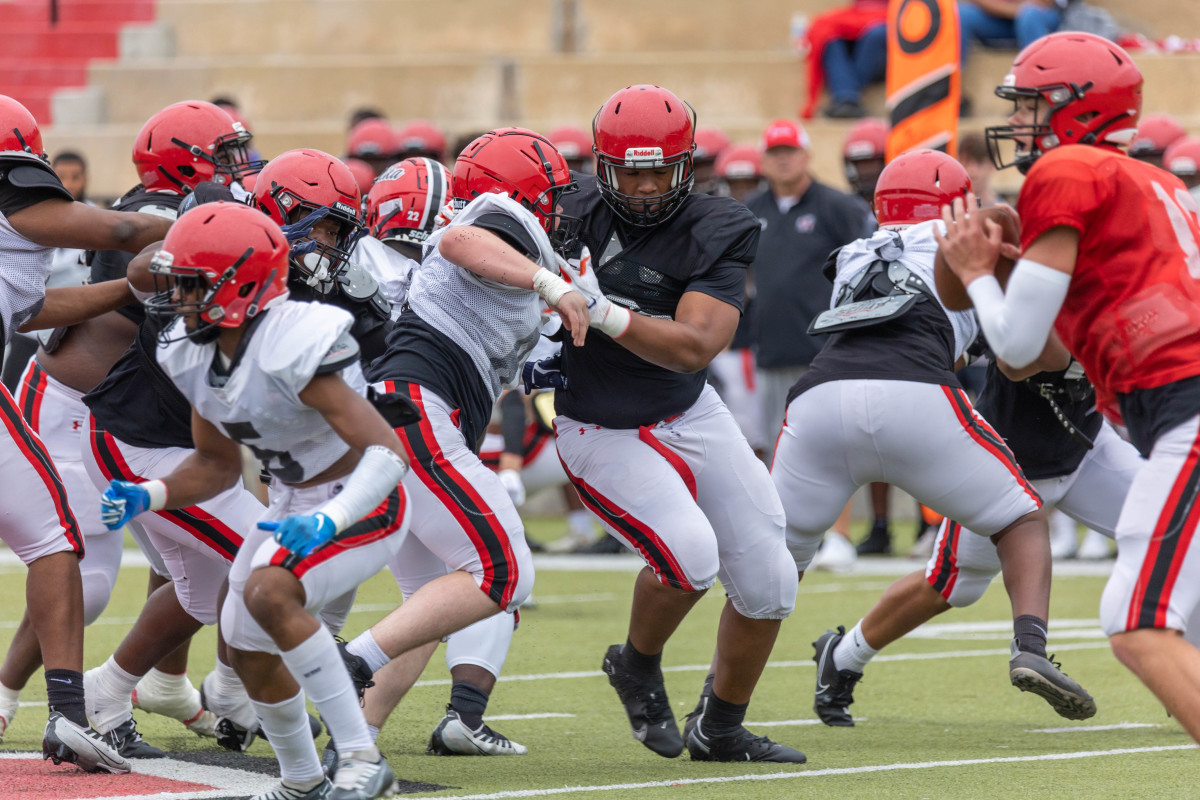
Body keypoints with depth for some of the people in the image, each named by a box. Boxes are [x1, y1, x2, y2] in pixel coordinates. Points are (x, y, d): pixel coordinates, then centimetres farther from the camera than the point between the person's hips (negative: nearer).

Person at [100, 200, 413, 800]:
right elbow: (218, 465, 11)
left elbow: (388, 451, -33)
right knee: (248, 651, 12)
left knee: (269, 593, -32)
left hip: (361, 506, -9)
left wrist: (327, 524, -46)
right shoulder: (193, 355, -4)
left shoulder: (295, 350, -31)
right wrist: (146, 497, -6)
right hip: (294, 506, 9)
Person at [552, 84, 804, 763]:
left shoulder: (717, 232, -15)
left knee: (769, 582, 4)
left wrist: (602, 311, -36)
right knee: (690, 553, -26)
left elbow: (695, 346, -25)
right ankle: (638, 667, 6)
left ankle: (720, 728, 28)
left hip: (692, 415, 4)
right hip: (603, 433, -4)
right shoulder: (573, 216, -16)